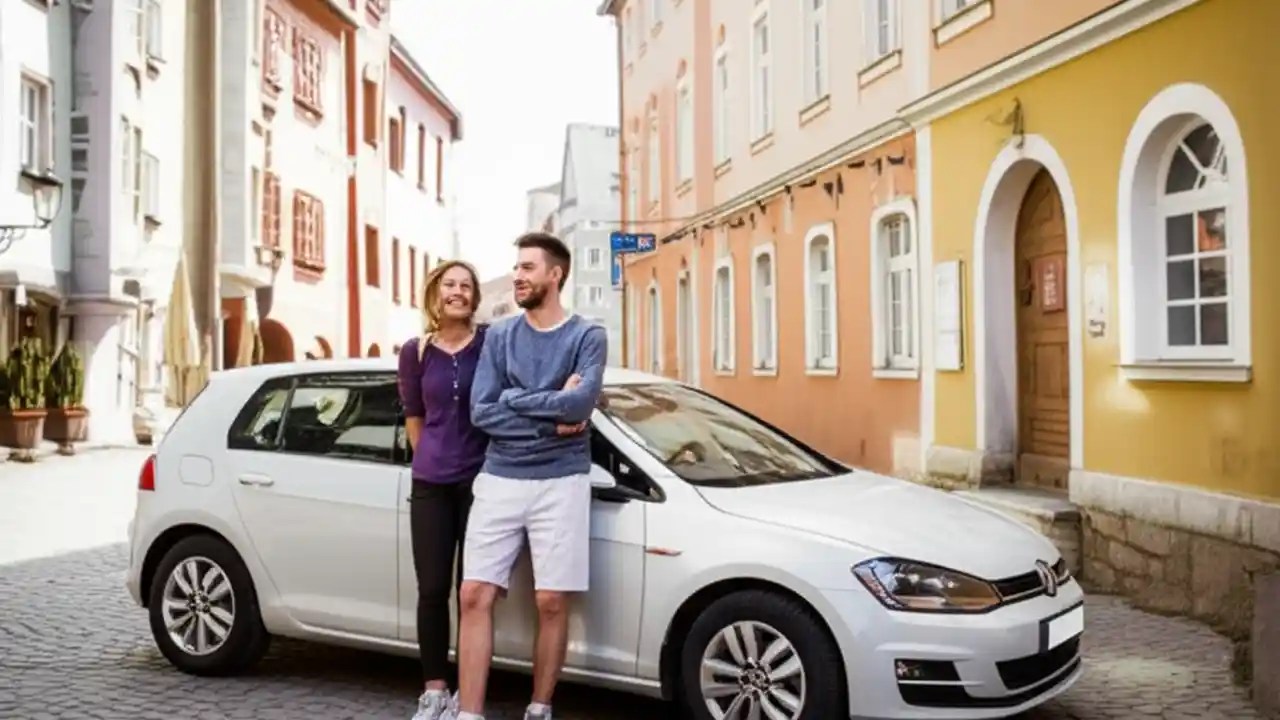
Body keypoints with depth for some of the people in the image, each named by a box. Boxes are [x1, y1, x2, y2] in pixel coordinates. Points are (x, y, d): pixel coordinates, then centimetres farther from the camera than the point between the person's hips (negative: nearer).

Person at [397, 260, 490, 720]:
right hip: (430, 485, 2)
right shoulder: (416, 351, 3)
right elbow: (413, 415, 14)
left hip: (481, 481, -2)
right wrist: (430, 461, 13)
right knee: (432, 589, 5)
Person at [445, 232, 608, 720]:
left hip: (560, 483, -2)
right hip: (499, 479, 3)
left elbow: (581, 404, -16)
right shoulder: (499, 335, 9)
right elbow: (481, 412, -2)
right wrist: (550, 419, -10)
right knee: (474, 596, -2)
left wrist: (514, 398, -6)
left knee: (551, 602, 1)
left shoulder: (587, 337, 1)